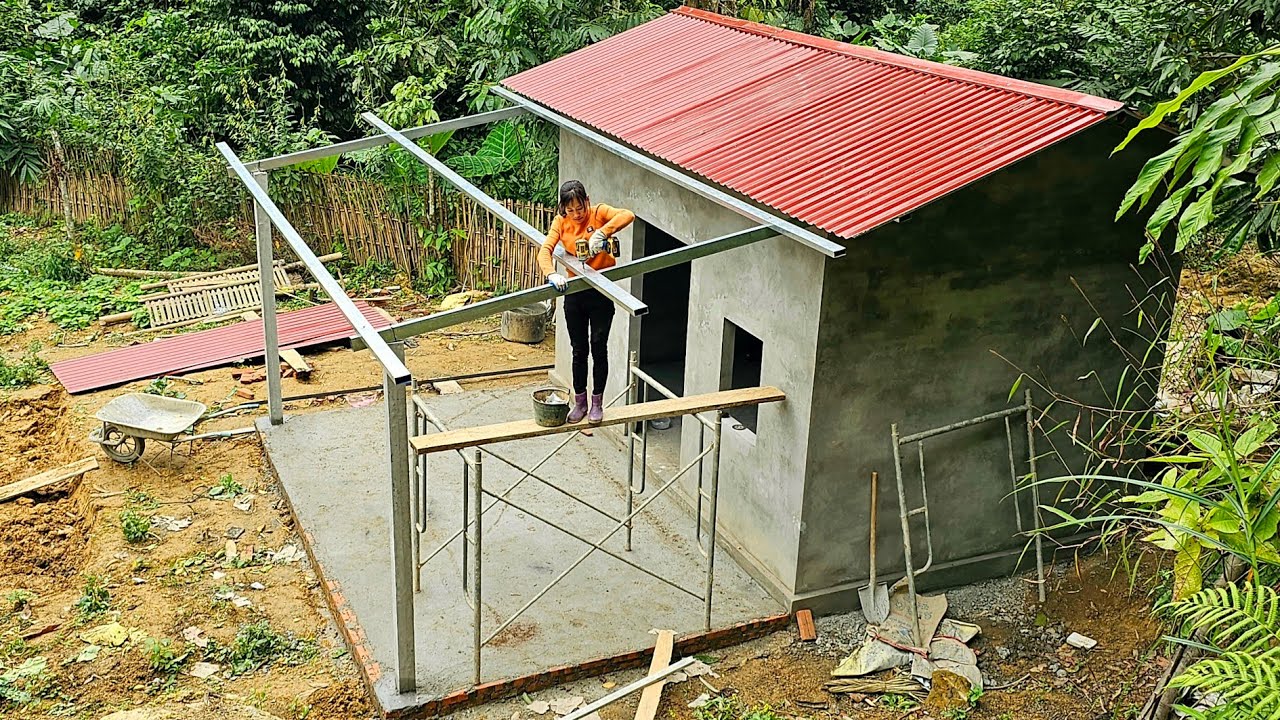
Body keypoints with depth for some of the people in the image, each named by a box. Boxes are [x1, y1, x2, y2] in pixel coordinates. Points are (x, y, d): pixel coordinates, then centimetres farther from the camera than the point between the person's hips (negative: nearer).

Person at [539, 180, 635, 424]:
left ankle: (597, 403, 16)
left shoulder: (599, 212, -11)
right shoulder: (560, 222, -3)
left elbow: (628, 215, -29)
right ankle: (579, 402, 25)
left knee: (599, 348, 3)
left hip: (601, 292, -3)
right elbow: (545, 250, -16)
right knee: (579, 350, 12)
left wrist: (601, 232, -43)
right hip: (575, 293, 3)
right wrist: (551, 274, -36)